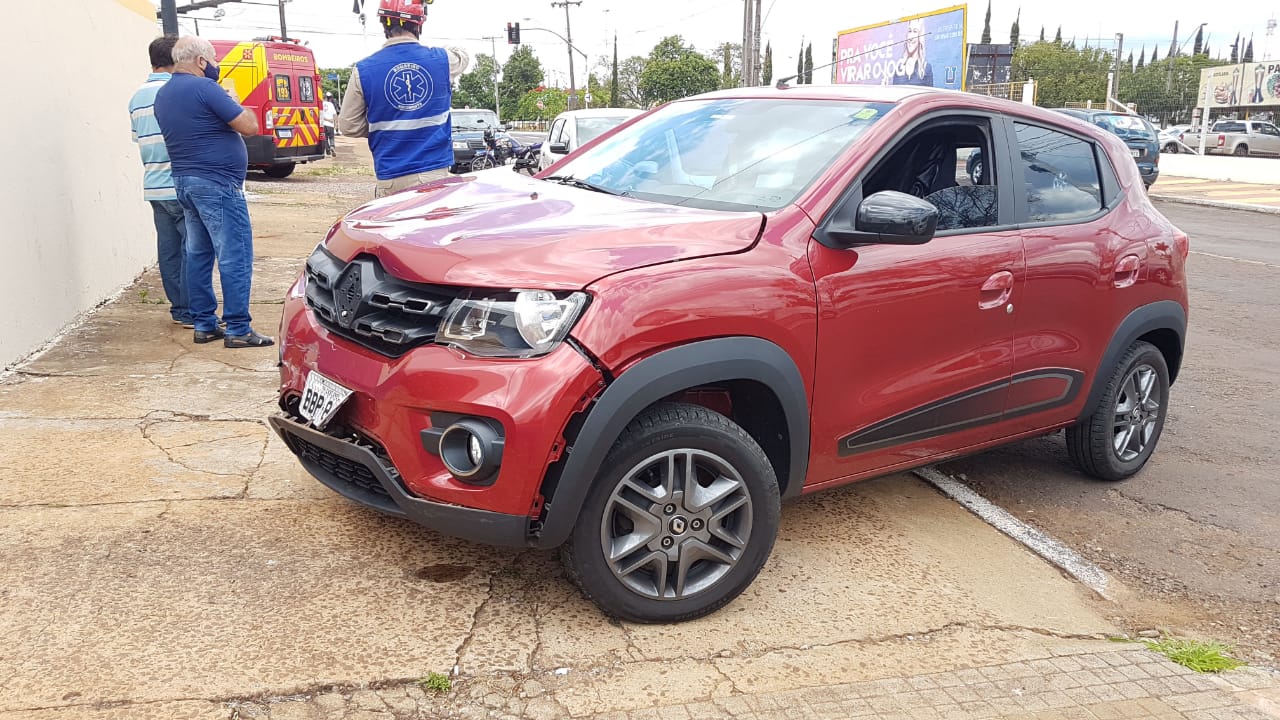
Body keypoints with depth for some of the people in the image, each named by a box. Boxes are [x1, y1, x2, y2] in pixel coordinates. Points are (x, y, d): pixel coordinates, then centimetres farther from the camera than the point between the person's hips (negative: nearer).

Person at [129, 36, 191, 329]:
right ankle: (192, 312, -2)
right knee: (193, 250, -3)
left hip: (154, 186, 8)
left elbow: (139, 140, 19)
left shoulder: (137, 97, 15)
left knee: (169, 250, 11)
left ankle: (179, 308, 17)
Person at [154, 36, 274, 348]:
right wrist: (232, 103, 3)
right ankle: (238, 330, -6)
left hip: (184, 180, 9)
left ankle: (204, 325, 16)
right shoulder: (204, 88, -13)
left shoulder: (162, 95, 14)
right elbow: (250, 126, -15)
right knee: (235, 257, -6)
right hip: (217, 183, -9)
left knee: (198, 254, 13)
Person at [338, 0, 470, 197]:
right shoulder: (442, 60, 0)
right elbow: (463, 56, 26)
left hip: (392, 179, 0)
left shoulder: (363, 70, -3)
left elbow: (348, 125, 3)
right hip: (436, 173, 1)